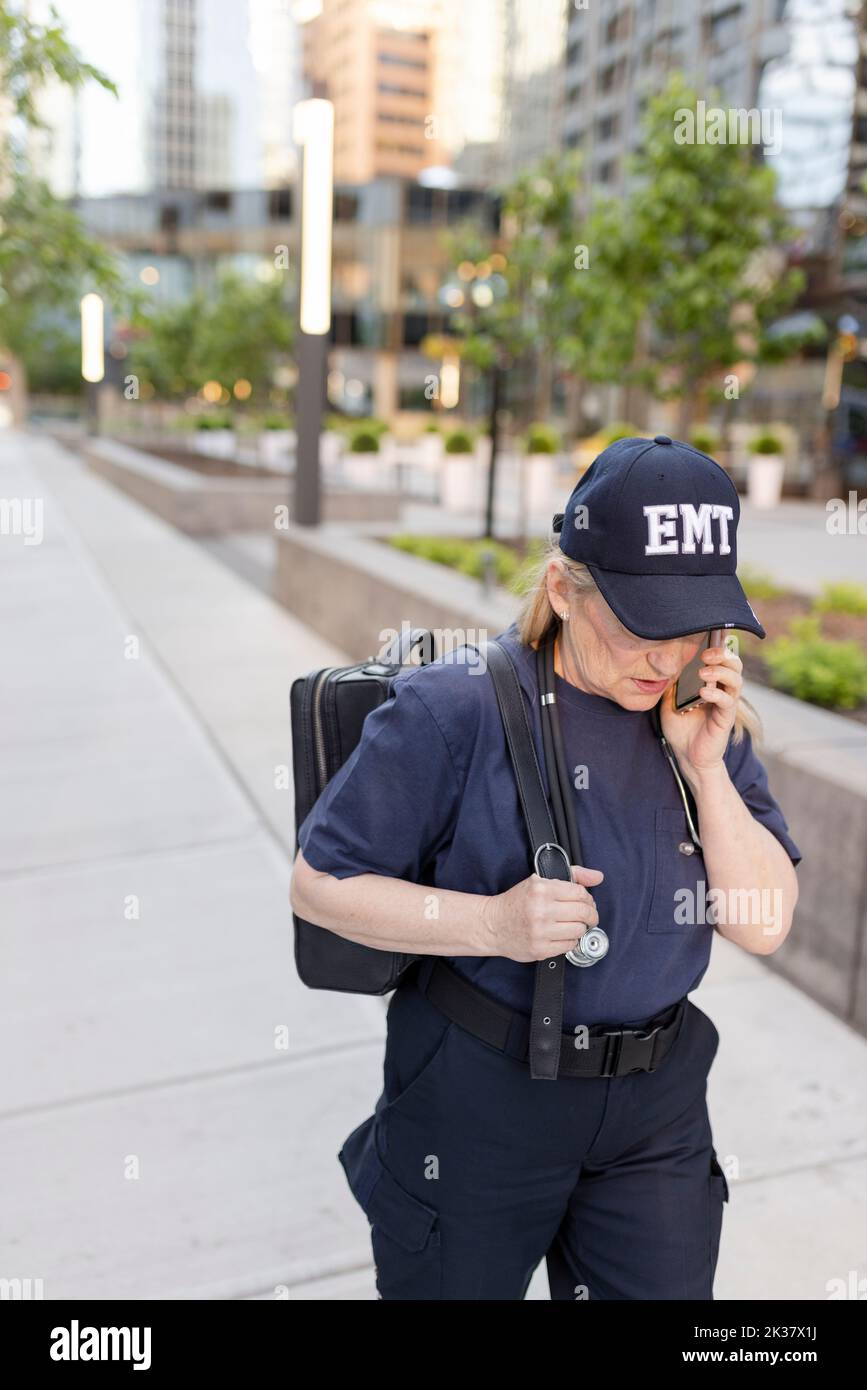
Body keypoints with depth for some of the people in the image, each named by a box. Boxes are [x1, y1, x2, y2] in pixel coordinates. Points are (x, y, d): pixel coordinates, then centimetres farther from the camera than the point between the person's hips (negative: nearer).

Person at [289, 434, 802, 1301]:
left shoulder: (702, 716, -3)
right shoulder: (456, 707, -19)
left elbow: (764, 928, -4)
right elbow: (319, 884, -14)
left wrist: (706, 766, -17)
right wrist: (493, 923, -27)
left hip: (656, 1107, 4)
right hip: (477, 1100, -3)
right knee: (454, 1282, 19)